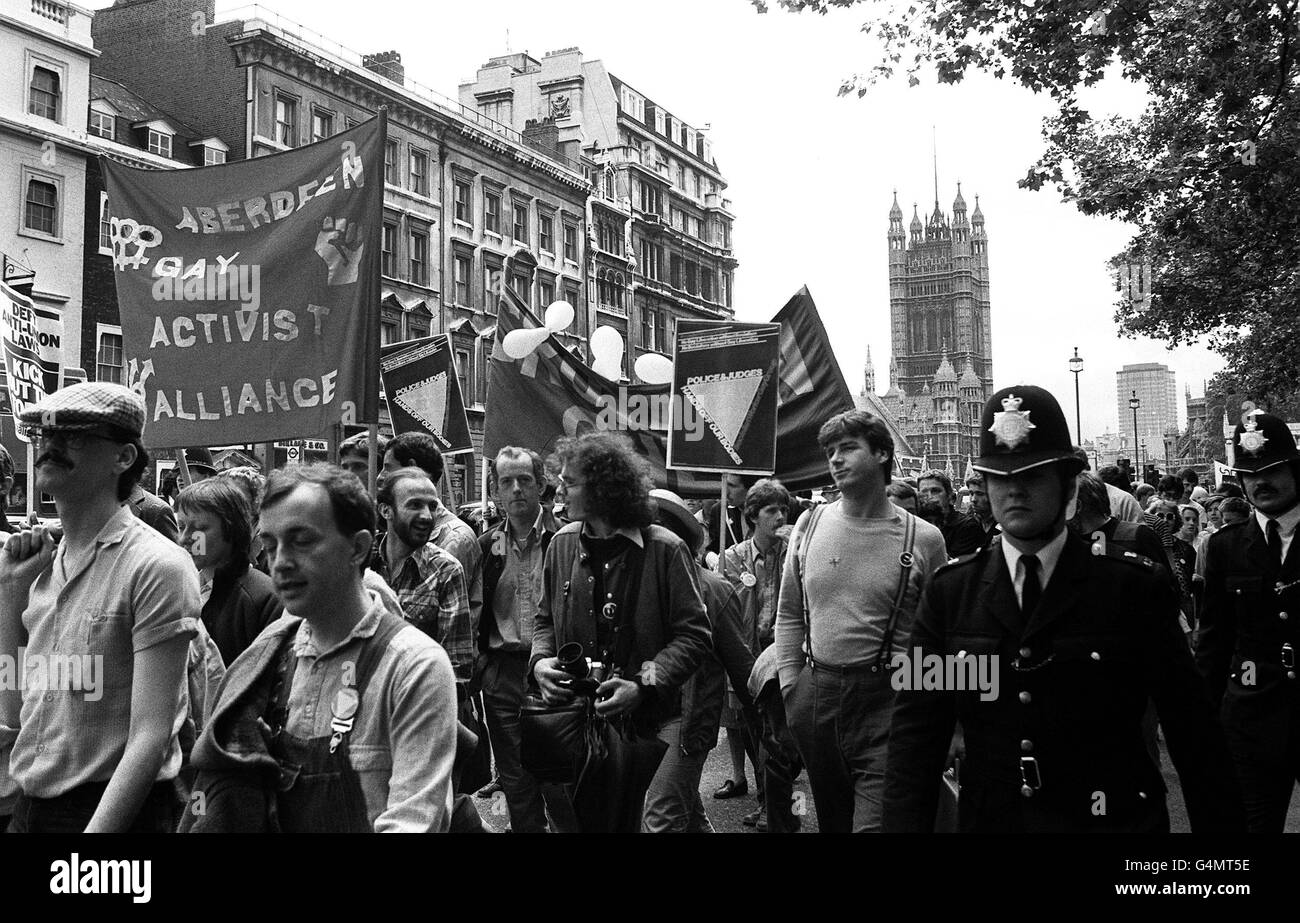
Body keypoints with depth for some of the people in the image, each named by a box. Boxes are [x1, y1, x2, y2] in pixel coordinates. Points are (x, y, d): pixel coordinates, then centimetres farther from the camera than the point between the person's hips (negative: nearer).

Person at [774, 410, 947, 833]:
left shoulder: (924, 539, -6)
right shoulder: (810, 524, 4)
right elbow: (789, 615, 11)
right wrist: (790, 685, 6)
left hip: (887, 702, -4)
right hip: (815, 695, 4)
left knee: (877, 822, -9)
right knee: (831, 820, 19)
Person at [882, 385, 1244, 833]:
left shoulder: (1134, 588, -7)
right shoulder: (949, 591, -2)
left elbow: (1193, 733, -5)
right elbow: (917, 729, -4)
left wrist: (1220, 823, -7)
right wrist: (905, 824, -13)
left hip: (1113, 819, -2)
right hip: (989, 819, 3)